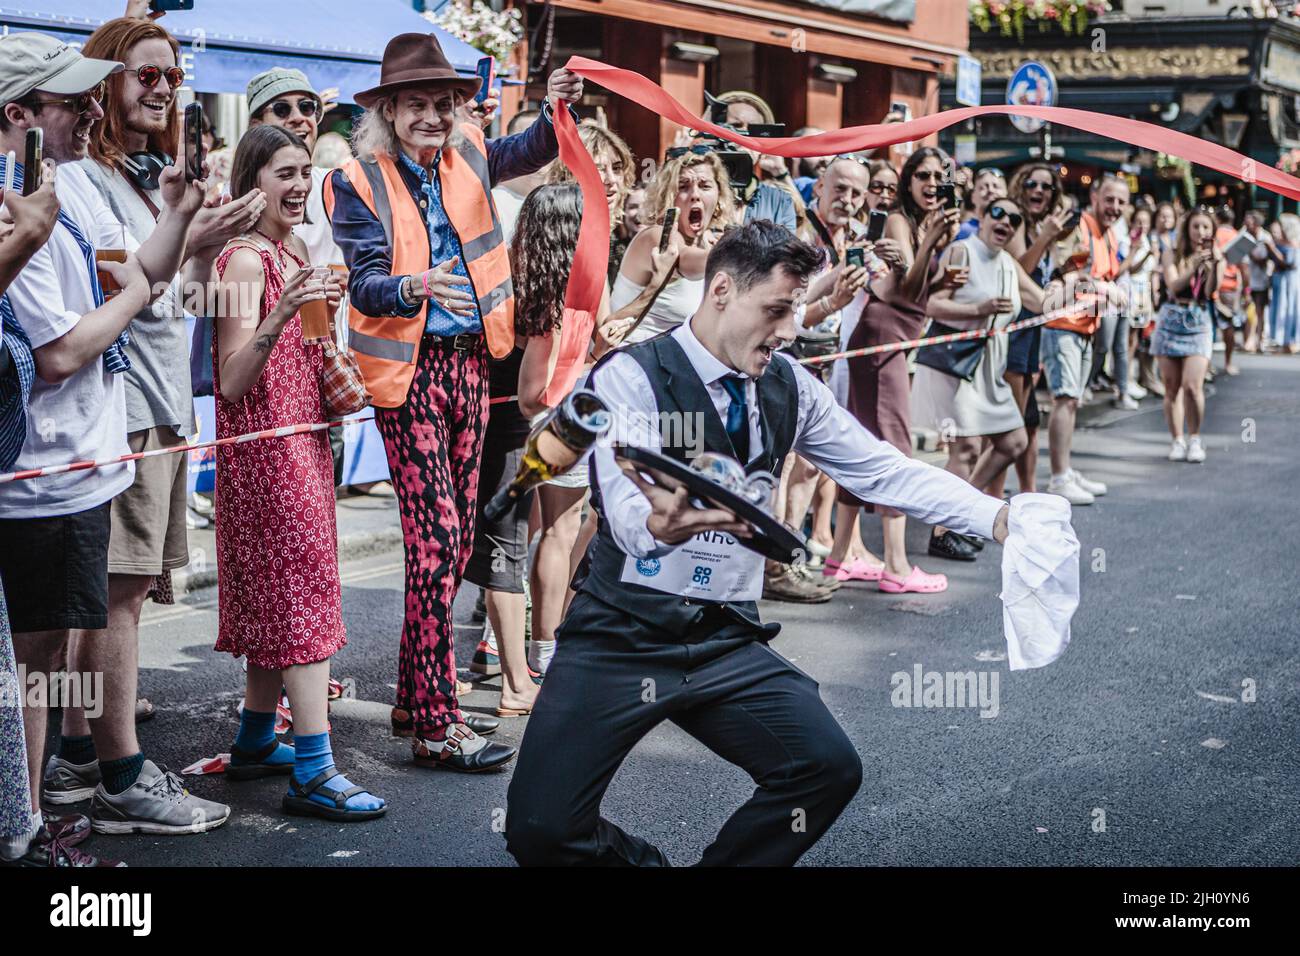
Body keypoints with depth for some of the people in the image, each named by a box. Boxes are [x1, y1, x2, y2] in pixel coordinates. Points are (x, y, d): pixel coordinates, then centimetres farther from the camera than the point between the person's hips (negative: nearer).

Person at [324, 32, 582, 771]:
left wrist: (558, 109, -26)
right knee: (437, 536, -10)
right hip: (410, 369, -6)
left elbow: (530, 152, -6)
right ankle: (438, 725, -6)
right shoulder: (360, 183, -8)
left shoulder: (468, 156, 7)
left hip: (470, 362, 6)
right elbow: (365, 285, -17)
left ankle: (414, 696, 25)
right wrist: (416, 286, -37)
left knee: (455, 534, 11)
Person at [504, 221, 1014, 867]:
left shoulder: (788, 388, 5)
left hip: (727, 641, 5)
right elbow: (627, 514, -26)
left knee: (830, 769, -16)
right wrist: (661, 523, -50)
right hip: (620, 637, -4)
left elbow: (884, 469, 4)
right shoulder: (631, 377, -13)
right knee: (542, 828, -17)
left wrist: (999, 517, -9)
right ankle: (640, 860, 16)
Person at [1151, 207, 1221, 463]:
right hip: (1171, 321, 1)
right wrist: (1195, 265, -22)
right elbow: (1173, 285, -11)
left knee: (1192, 386, -14)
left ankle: (1195, 438, 3)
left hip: (1199, 324, -1)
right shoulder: (1173, 254, 3)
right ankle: (1177, 440, 15)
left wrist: (1215, 264, -23)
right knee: (1172, 388, 4)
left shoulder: (1216, 258, 4)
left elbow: (1210, 291, -10)